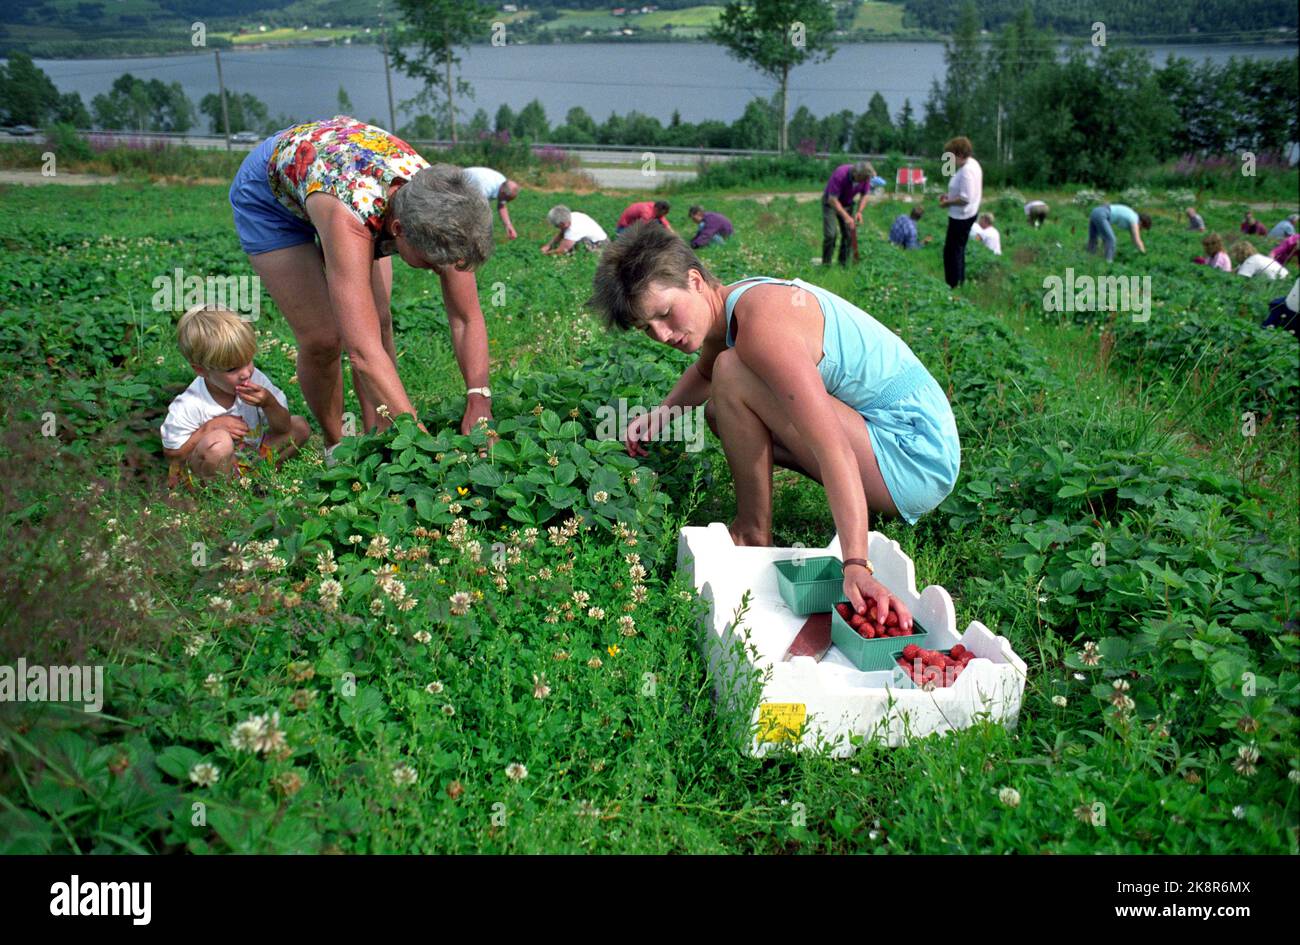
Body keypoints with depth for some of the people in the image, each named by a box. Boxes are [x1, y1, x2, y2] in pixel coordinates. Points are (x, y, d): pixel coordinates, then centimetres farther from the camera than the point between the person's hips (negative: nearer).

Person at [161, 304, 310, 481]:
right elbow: (172, 452, -15)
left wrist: (269, 403, -27)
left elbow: (283, 428, -6)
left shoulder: (255, 379, -14)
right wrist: (209, 428, -27)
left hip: (252, 450, 5)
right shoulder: (189, 406, -26)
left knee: (300, 425, -2)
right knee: (219, 441, -38)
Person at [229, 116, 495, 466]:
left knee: (378, 323, -8)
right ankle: (335, 444, 13)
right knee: (323, 338, -12)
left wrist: (479, 400, -36)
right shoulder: (350, 217, -47)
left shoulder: (440, 208, -30)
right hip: (269, 196, -5)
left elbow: (467, 319, -23)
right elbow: (363, 353, -52)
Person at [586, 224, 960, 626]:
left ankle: (754, 534, -7)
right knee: (720, 411, 18)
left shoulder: (761, 325, -24)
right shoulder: (725, 309, 6)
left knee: (732, 373, -21)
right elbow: (703, 372, 32)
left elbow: (834, 449, -34)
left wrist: (856, 567, -41)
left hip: (914, 459, -10)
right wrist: (662, 412, 14)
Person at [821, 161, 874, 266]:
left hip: (848, 203, 5)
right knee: (830, 234, -15)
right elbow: (833, 200, -32)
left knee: (849, 234, -4)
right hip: (831, 202, -5)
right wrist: (846, 217, -36)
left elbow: (864, 195, -4)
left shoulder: (865, 176, -20)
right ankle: (826, 264, -5)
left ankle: (844, 264, 6)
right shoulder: (840, 175, -36)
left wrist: (859, 211, -20)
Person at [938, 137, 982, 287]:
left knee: (952, 250, -1)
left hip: (961, 216, -11)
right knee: (958, 248, 22)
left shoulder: (967, 170, -26)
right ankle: (959, 281, 35)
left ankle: (953, 285, 8)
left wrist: (947, 203, -17)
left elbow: (965, 198, -29)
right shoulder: (972, 164, 6)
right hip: (964, 214, 11)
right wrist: (949, 195, 8)